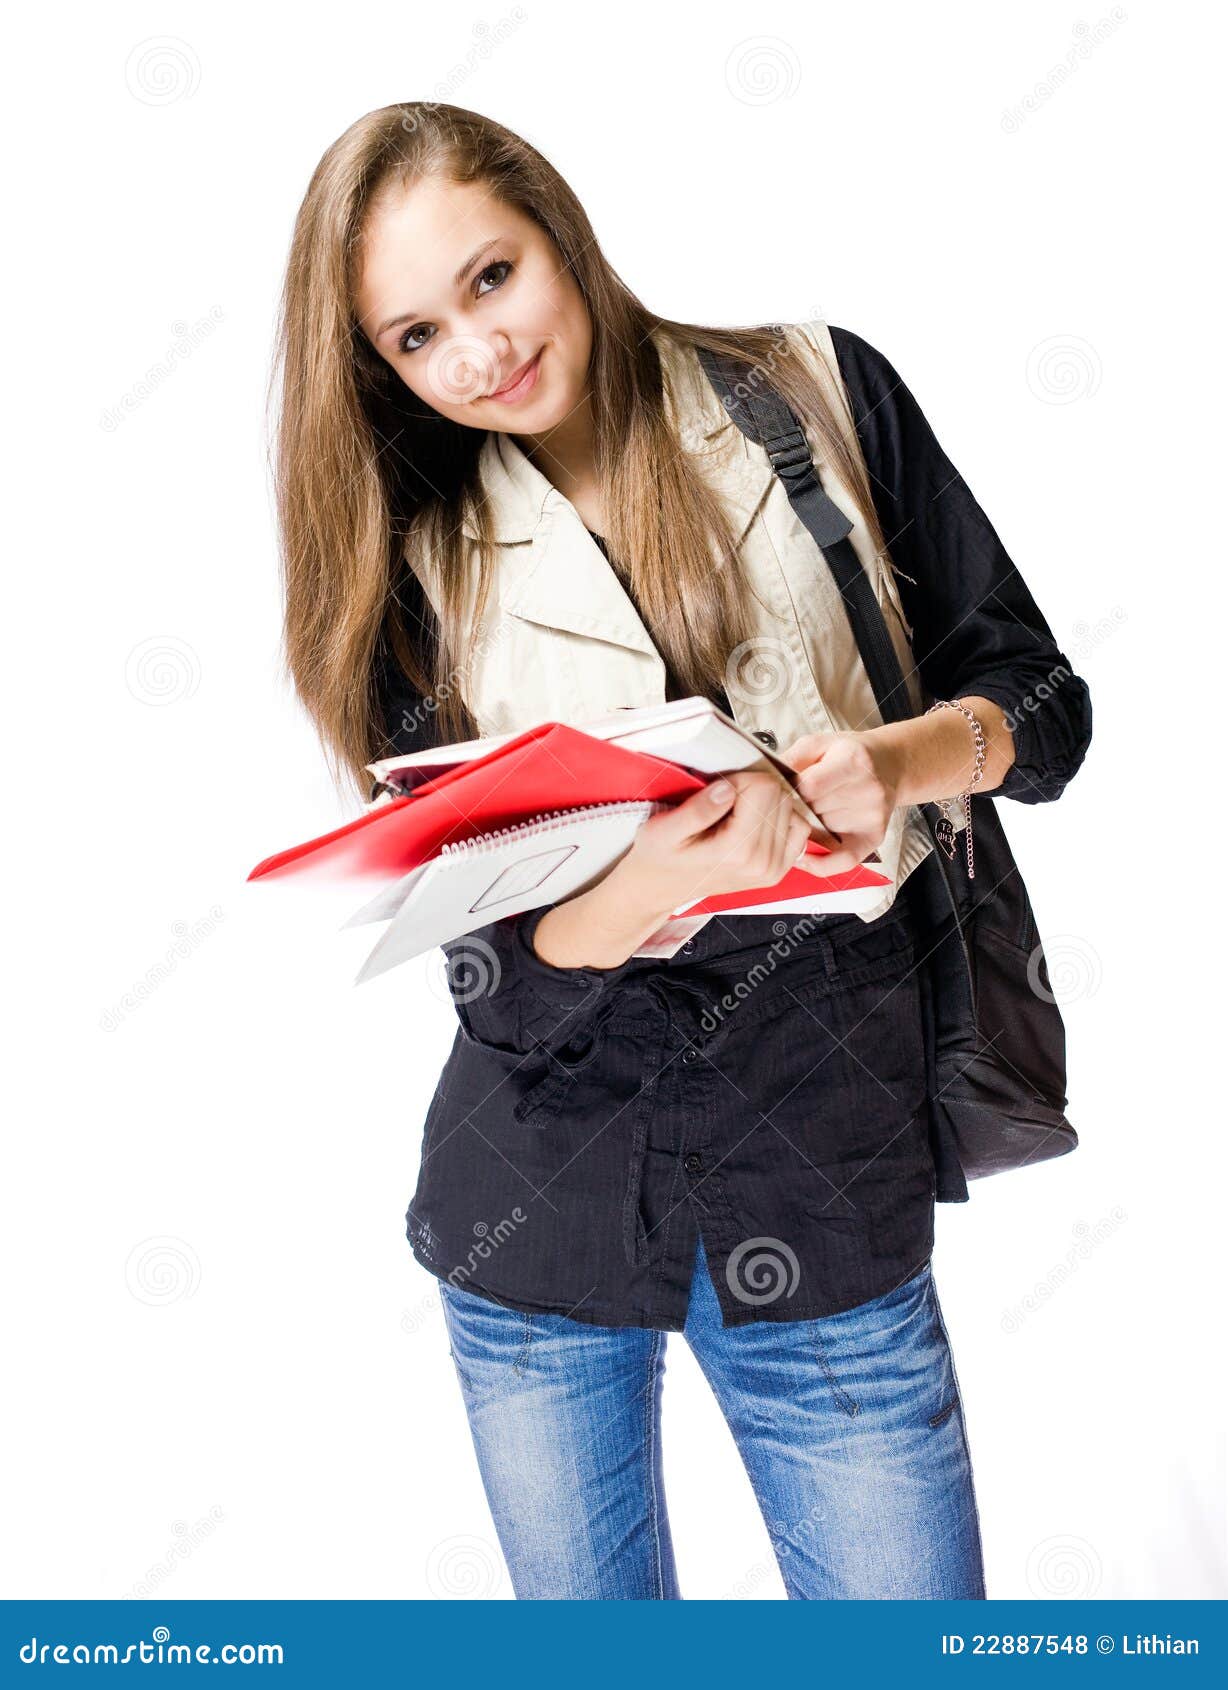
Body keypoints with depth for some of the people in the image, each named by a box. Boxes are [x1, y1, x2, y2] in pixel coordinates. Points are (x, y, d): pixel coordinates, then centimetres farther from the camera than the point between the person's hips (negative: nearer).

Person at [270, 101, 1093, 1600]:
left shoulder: (818, 396, -1)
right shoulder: (415, 565, -1)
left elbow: (1037, 702, 3)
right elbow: (492, 985, -7)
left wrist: (896, 758, -19)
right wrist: (650, 885, -28)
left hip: (826, 1194, -1)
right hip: (536, 1212, 2)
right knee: (587, 1634, 19)